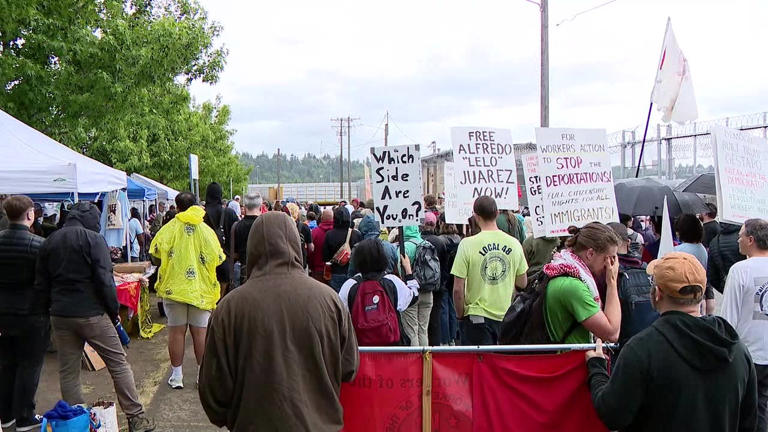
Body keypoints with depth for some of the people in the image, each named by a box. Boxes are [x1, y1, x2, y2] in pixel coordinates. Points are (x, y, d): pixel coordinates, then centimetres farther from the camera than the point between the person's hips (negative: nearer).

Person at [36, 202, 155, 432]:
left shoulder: (49, 242, 9)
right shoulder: (93, 239, -9)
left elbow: (41, 284, 11)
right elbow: (105, 280, -15)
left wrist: (56, 304, 18)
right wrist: (114, 310, -6)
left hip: (60, 315, 6)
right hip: (91, 314, -5)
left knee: (68, 372, 13)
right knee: (118, 363, 4)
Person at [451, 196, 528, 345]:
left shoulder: (467, 244, -13)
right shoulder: (514, 243, -1)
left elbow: (458, 289, -13)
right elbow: (522, 284, 7)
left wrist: (460, 315, 1)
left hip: (477, 317, -4)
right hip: (506, 316, 4)